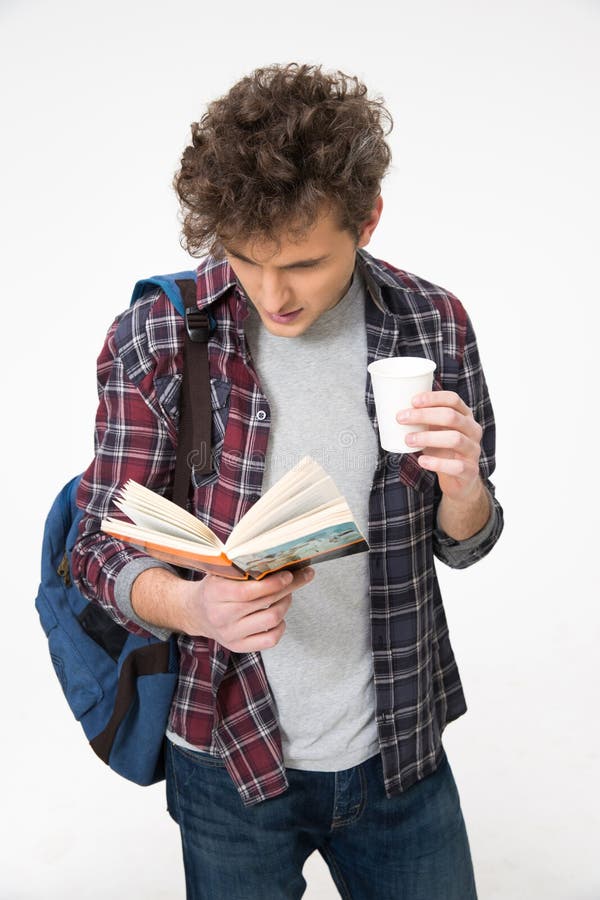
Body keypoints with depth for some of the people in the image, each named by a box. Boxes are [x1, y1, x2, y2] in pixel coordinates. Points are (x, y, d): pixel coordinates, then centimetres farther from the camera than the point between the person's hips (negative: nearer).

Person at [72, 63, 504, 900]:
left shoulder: (433, 325, -8)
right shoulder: (152, 340, -14)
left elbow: (462, 545, 2)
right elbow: (103, 550, -8)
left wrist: (463, 489, -21)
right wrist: (193, 605, -29)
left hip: (399, 747, 2)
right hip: (226, 754, -1)